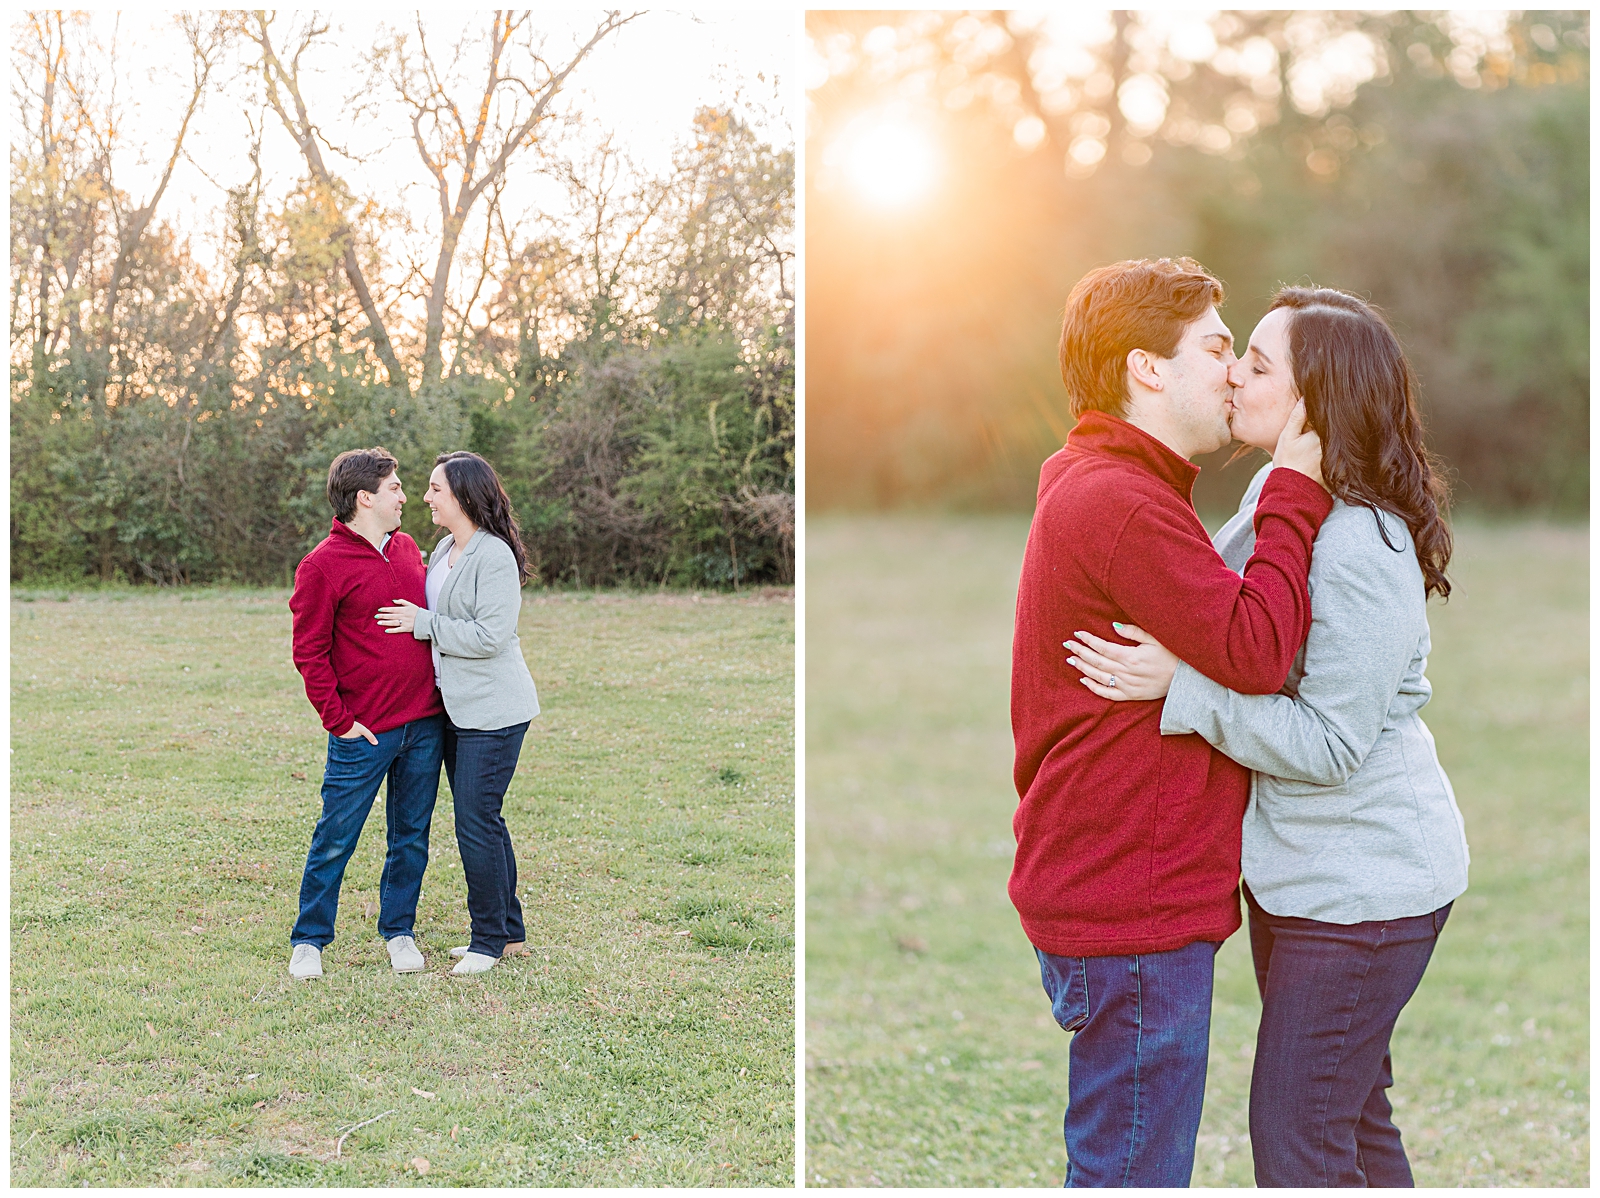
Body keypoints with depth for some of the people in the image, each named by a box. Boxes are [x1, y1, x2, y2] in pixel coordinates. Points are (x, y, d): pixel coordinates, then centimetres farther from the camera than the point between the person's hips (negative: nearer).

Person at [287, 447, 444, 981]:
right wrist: (338, 719, -11)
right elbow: (309, 652, -9)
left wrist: (441, 690, 16)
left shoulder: (408, 550, 11)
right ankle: (309, 940, 15)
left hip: (425, 724, 6)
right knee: (334, 839, 2)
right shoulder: (323, 566, -9)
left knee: (412, 836, 12)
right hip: (364, 733, -6)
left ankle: (399, 930, 26)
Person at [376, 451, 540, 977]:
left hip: (493, 711, -9)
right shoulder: (445, 550, 11)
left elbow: (489, 636, -22)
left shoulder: (494, 556, -17)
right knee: (481, 820, 15)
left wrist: (422, 623, -16)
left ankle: (489, 940, 7)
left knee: (476, 822, -6)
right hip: (456, 707, 10)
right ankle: (509, 930, 25)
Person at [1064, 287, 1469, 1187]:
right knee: (1353, 1110, 22)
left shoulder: (1361, 553, -26)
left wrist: (1179, 685, -29)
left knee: (1295, 1137, -2)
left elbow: (1328, 744, -26)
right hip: (1297, 862, 10)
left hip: (1363, 879, -10)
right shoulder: (1275, 490, 3)